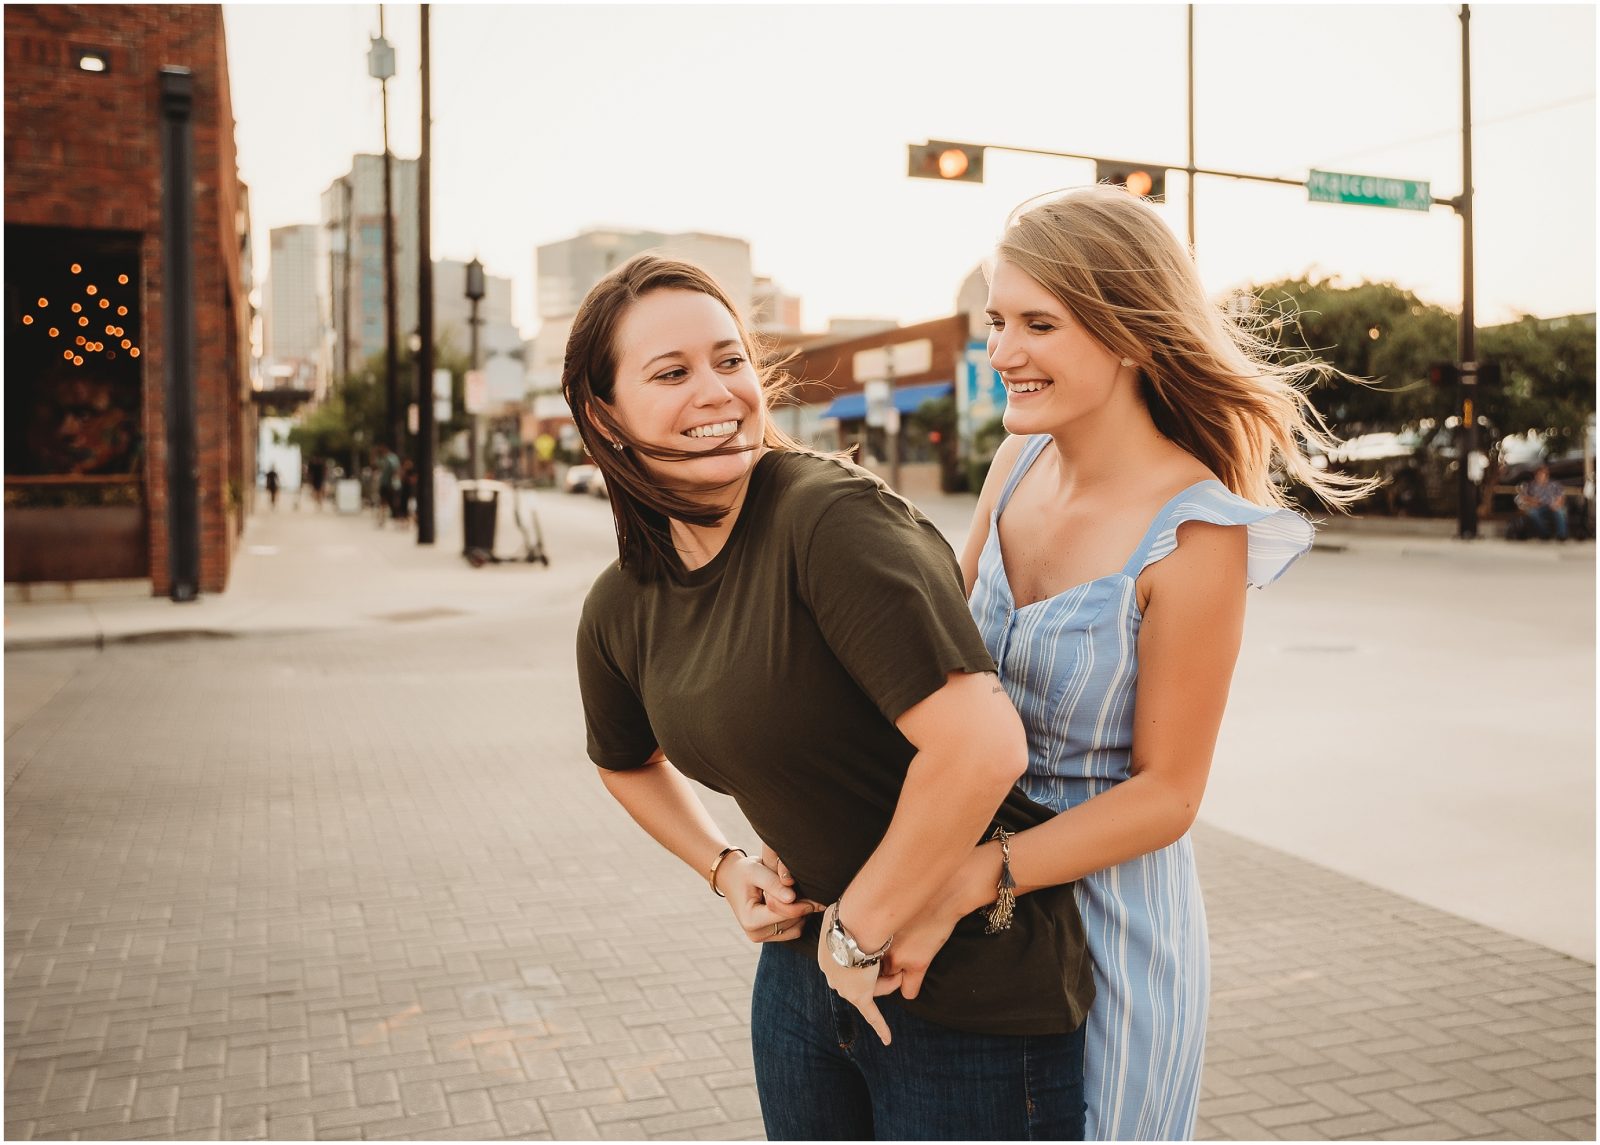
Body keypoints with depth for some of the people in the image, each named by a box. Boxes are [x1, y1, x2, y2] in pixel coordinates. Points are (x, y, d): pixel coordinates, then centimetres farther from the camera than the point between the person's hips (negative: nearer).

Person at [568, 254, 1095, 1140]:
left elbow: (982, 746, -32)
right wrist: (724, 868, 6)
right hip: (804, 970, 7)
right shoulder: (620, 609, 0)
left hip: (971, 996, -6)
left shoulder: (833, 517, -23)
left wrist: (862, 930, -19)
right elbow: (628, 761, 21)